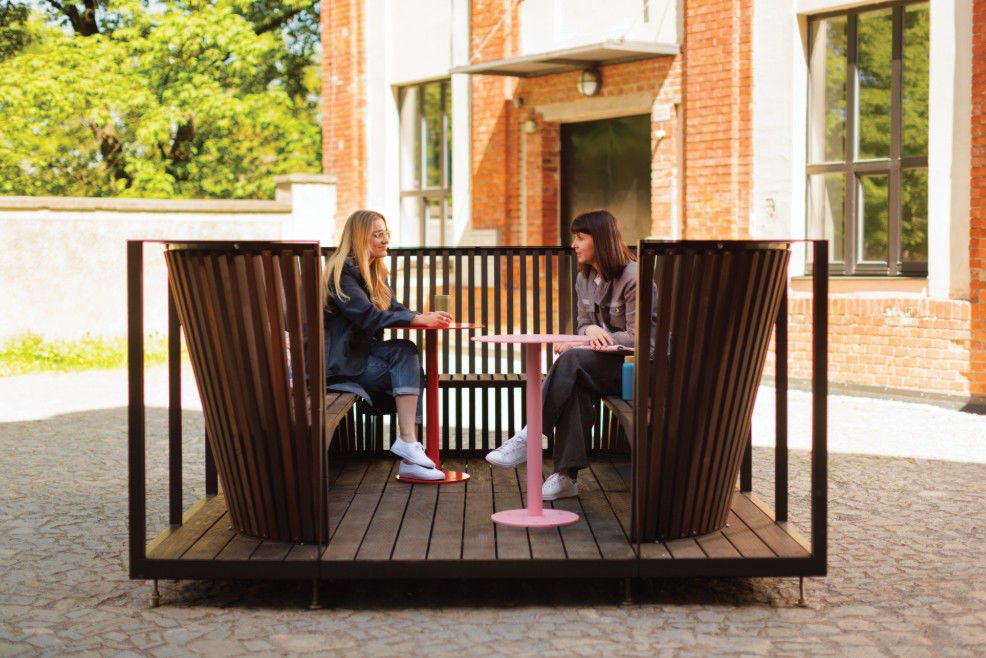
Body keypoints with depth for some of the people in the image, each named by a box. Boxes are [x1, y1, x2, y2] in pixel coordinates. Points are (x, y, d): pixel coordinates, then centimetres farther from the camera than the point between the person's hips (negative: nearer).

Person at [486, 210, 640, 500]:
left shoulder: (631, 278, -11)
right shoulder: (584, 279, 13)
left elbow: (637, 337, -15)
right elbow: (584, 326, 14)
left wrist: (593, 341, -18)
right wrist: (591, 331, -13)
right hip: (603, 364, 6)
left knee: (571, 360, -32)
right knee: (576, 386, -30)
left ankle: (527, 439, -34)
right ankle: (567, 475, -35)